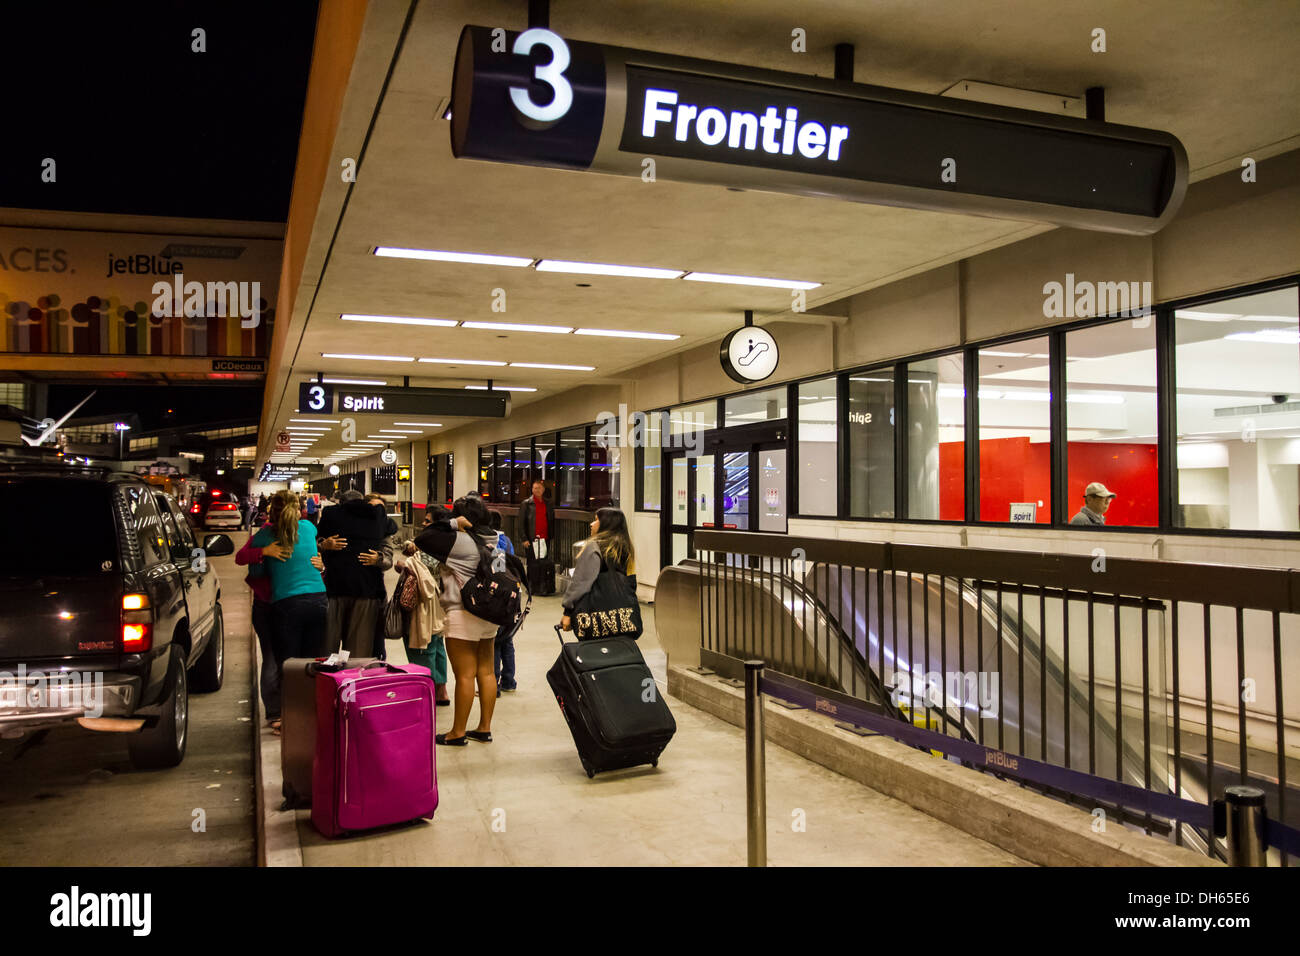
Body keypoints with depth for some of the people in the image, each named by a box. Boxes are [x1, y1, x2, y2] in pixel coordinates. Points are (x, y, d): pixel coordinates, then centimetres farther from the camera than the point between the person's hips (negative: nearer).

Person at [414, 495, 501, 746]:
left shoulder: (461, 541, -15)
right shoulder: (491, 541, 6)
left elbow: (422, 539, -15)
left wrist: (451, 522, -8)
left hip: (463, 615, -8)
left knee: (465, 675, -1)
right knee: (486, 672, 11)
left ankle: (458, 732, 8)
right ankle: (485, 728, 20)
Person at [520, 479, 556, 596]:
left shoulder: (548, 505, 12)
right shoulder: (527, 504, 3)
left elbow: (552, 522, 16)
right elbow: (522, 522, 0)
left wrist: (553, 537, 7)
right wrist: (525, 539, -7)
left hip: (545, 539, 2)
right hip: (531, 539, -2)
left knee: (547, 564, -3)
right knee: (532, 564, 1)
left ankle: (546, 587, 4)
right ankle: (532, 588, 8)